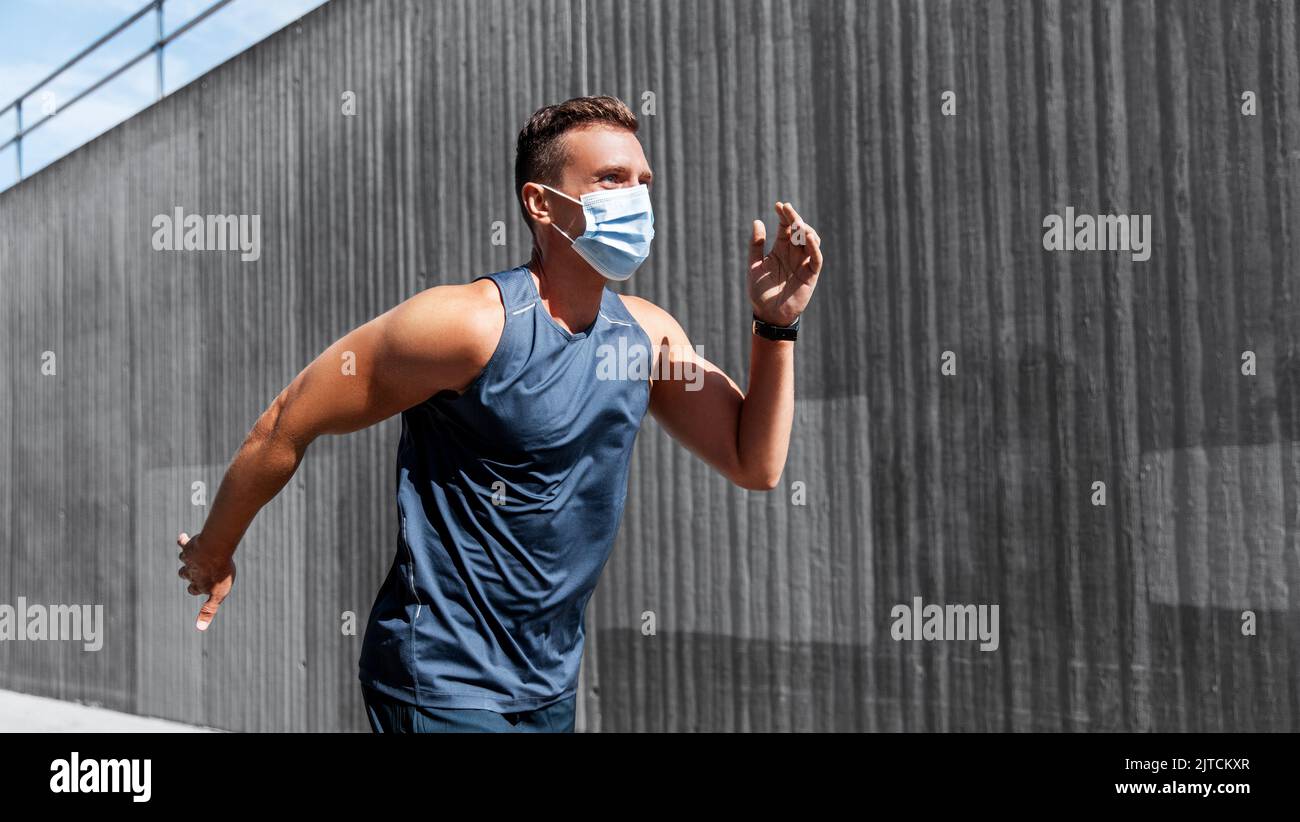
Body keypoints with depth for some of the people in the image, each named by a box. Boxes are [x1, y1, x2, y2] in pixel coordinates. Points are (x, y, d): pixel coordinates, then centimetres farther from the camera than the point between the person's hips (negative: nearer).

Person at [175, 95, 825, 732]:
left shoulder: (649, 333, 1)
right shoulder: (470, 321, -21)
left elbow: (755, 465, 3)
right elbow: (288, 423, -14)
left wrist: (777, 322, -8)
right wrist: (214, 552, -3)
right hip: (444, 686, -7)